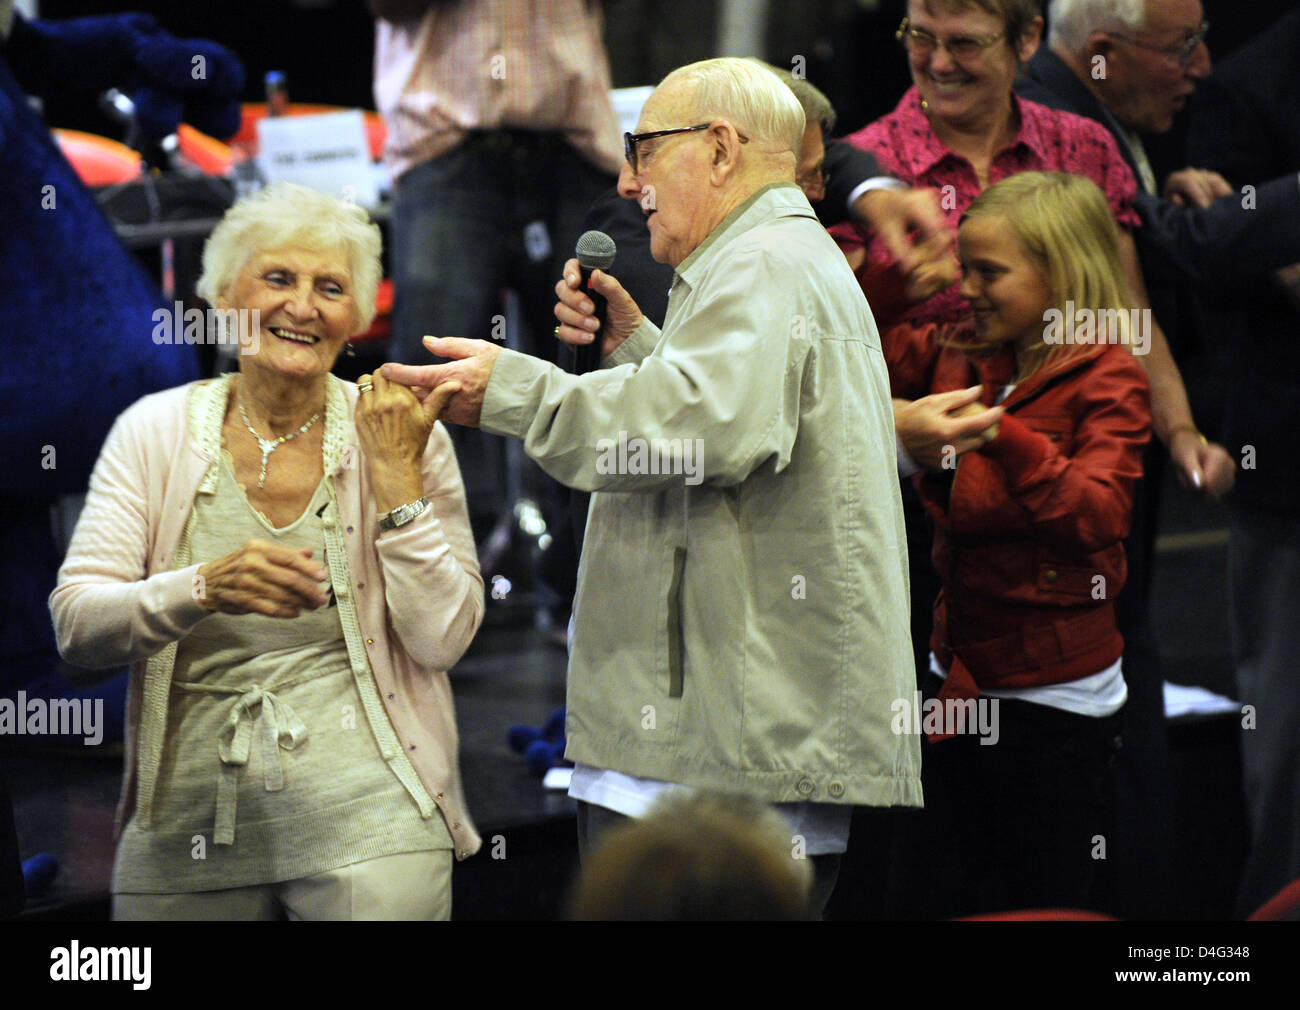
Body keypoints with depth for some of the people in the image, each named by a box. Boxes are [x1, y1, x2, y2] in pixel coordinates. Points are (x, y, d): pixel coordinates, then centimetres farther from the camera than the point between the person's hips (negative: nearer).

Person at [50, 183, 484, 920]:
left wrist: (396, 473, -13)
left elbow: (442, 639, -6)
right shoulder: (155, 432, 3)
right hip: (187, 822, 1)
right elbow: (76, 623, -6)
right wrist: (206, 587, -23)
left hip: (360, 815, -1)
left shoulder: (405, 438, 0)